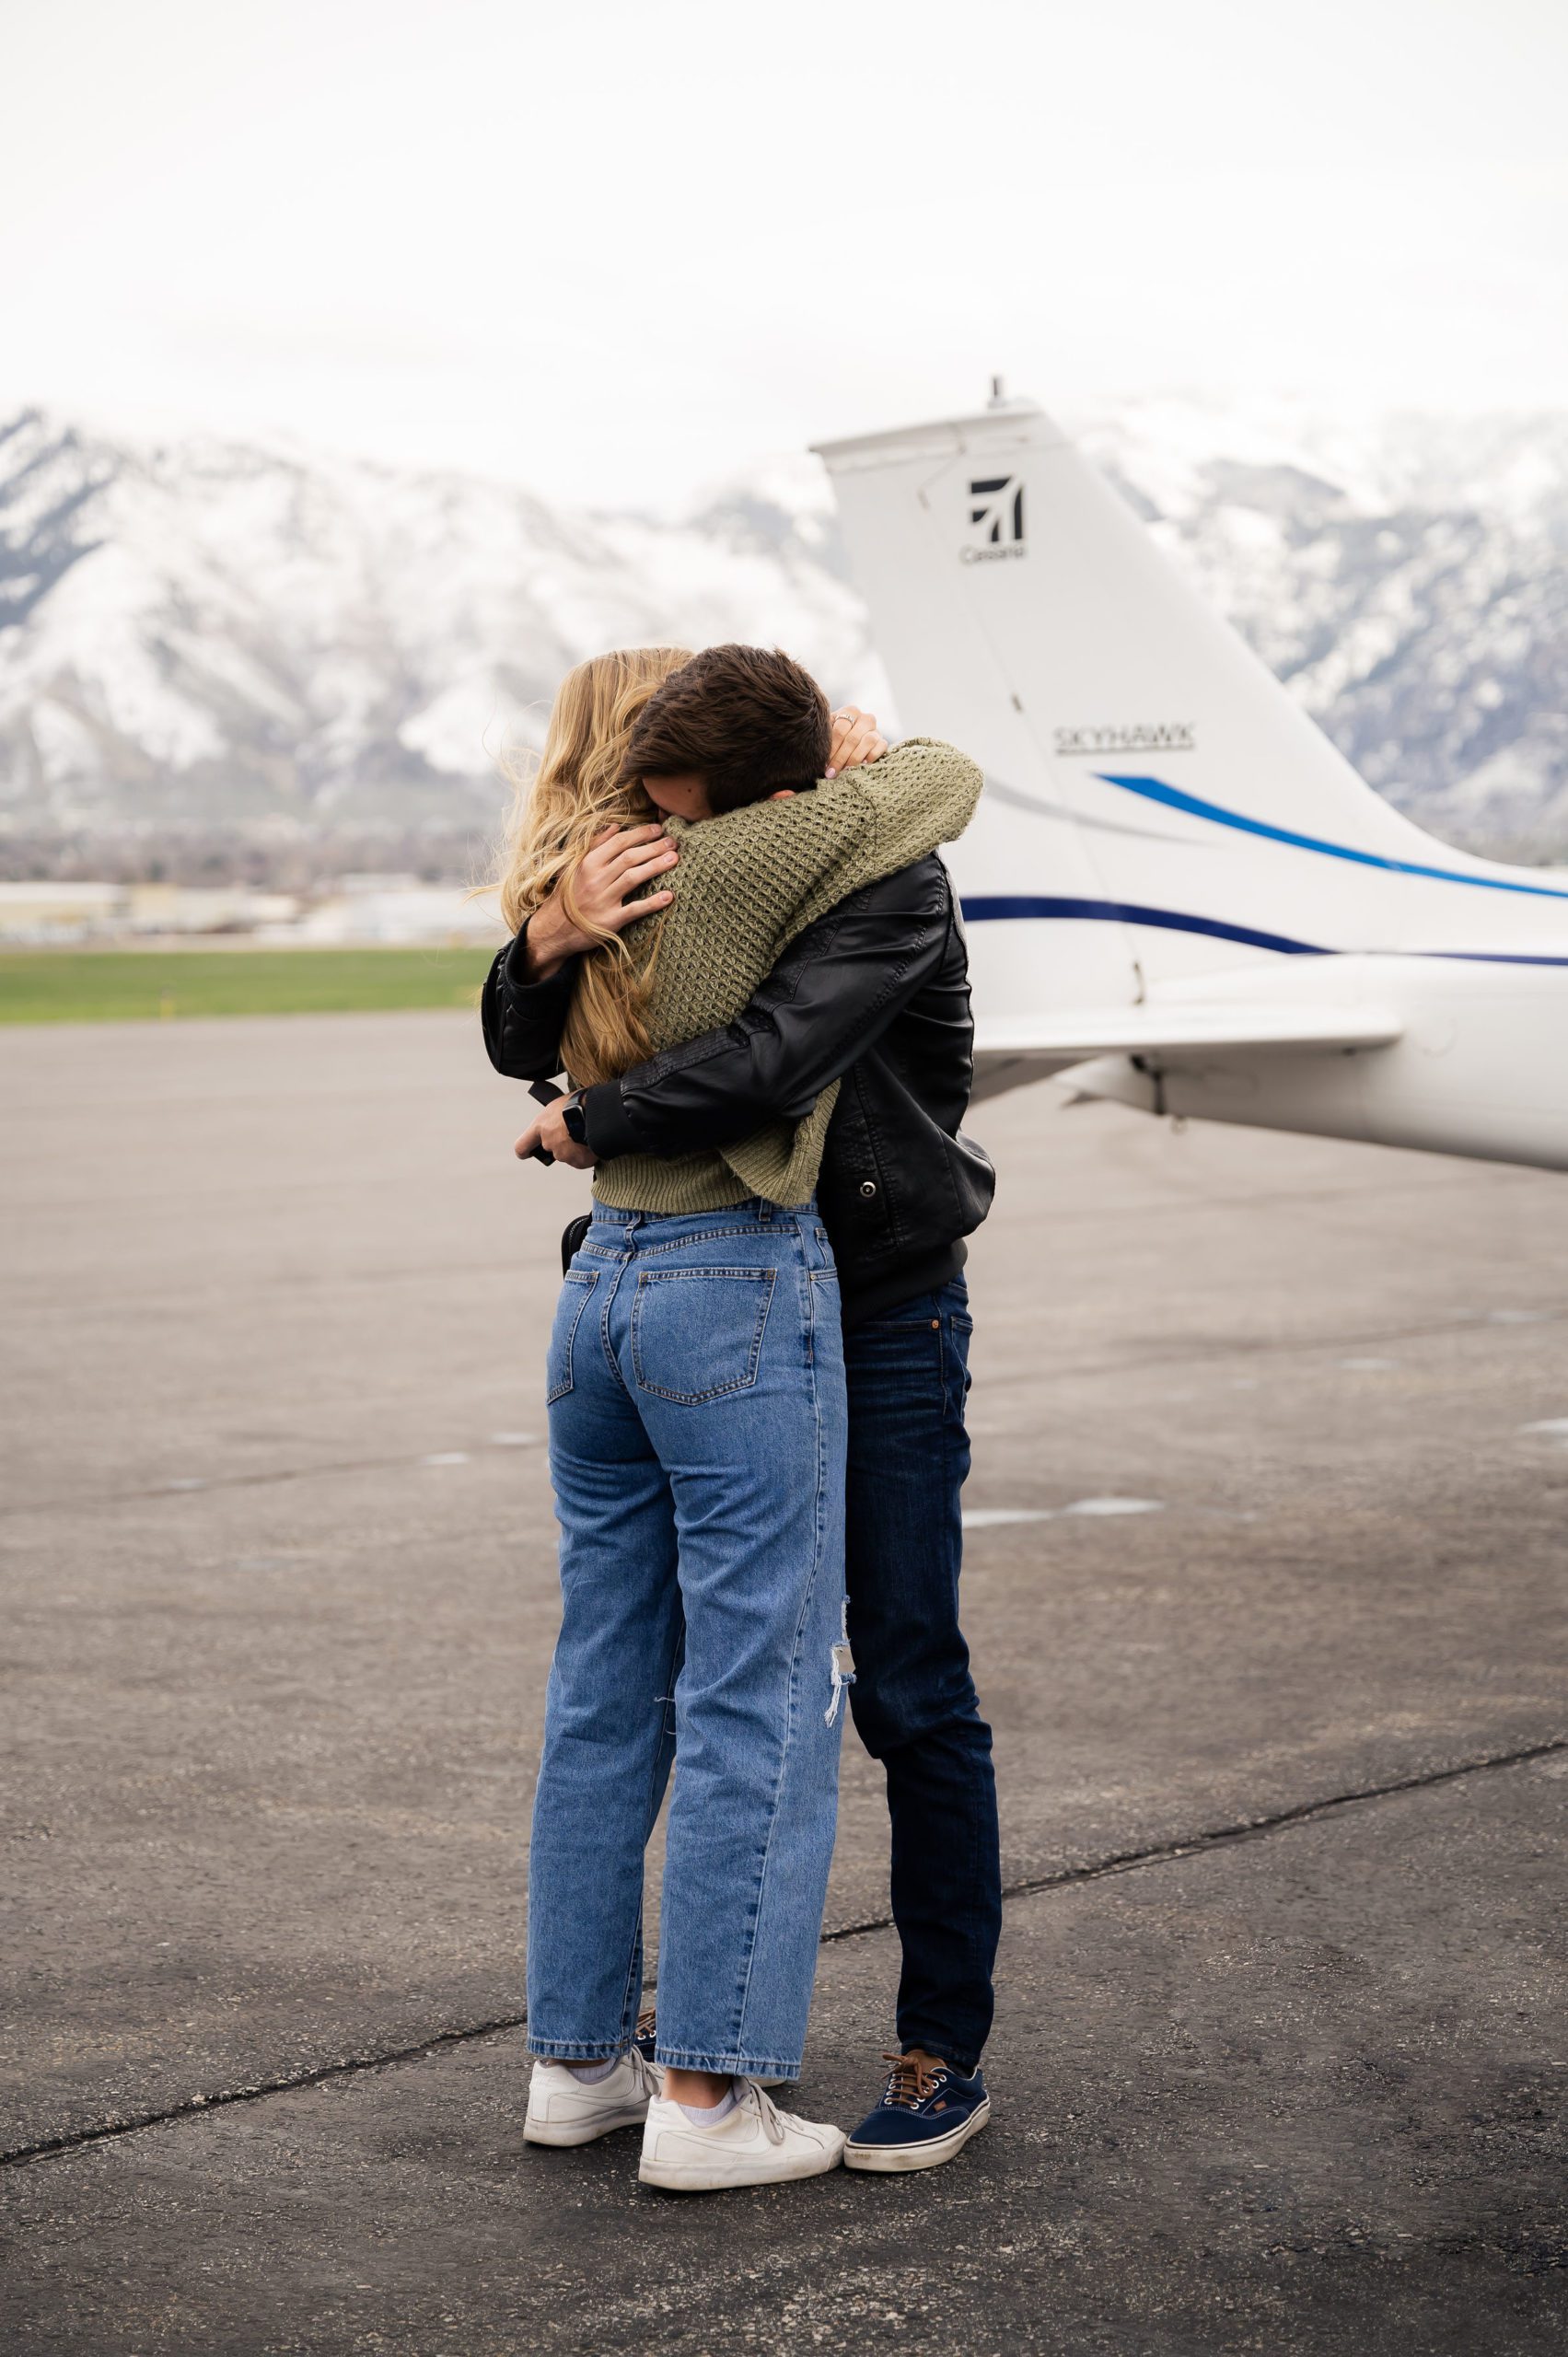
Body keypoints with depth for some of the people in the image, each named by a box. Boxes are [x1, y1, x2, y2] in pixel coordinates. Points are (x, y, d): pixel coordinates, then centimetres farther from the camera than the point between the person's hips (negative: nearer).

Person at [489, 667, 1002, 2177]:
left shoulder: (892, 892, -18)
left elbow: (767, 1064, -33)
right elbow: (522, 1046, -3)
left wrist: (588, 1130, -18)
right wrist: (551, 943, -26)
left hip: (887, 1326, -6)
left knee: (908, 1688, -3)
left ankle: (945, 2054, 4)